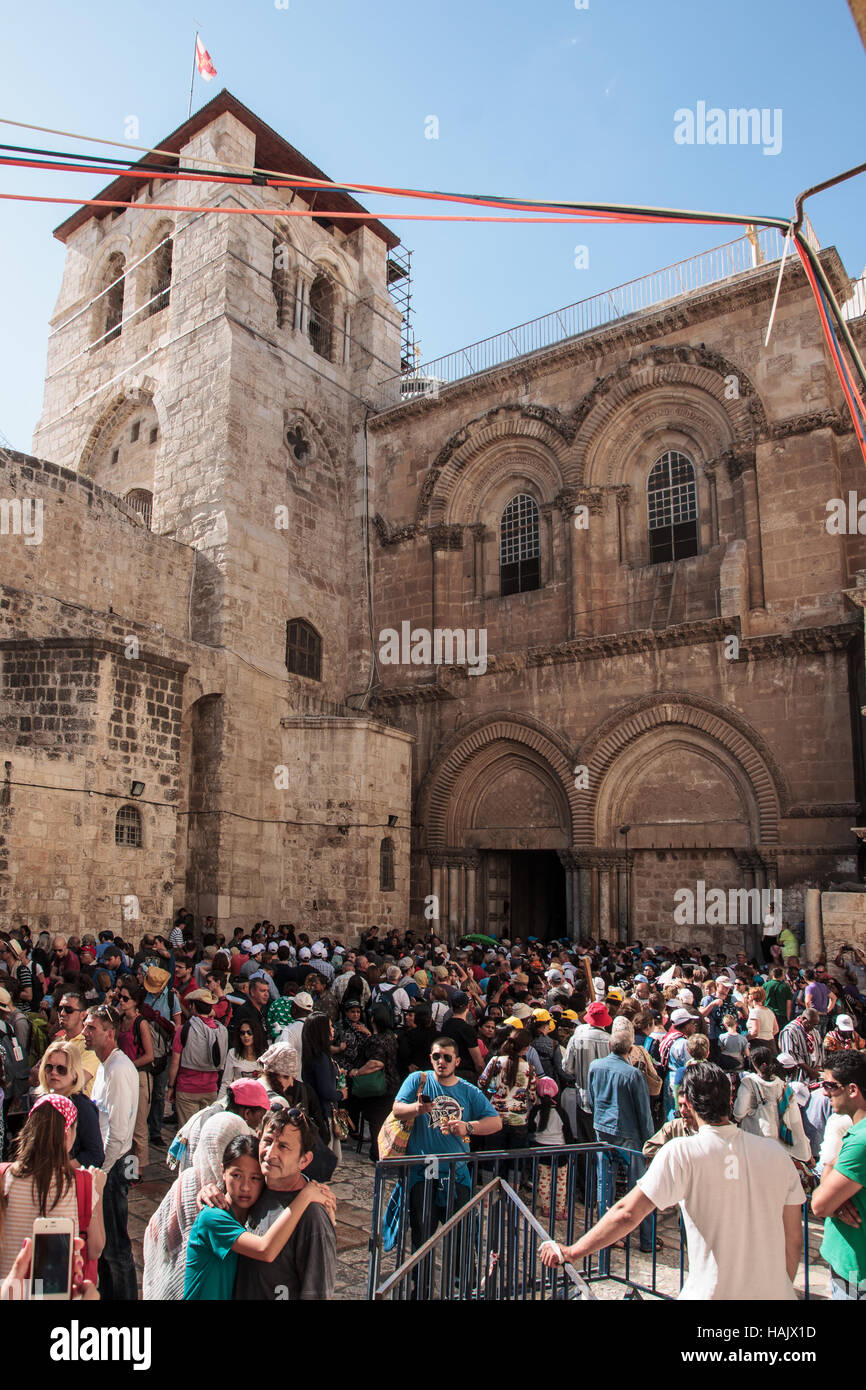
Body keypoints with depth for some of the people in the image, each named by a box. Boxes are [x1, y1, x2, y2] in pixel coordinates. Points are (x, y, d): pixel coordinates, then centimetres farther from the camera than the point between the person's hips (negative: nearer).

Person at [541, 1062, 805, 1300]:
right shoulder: (776, 1153, -3)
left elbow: (627, 1213, -17)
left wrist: (569, 1252, -6)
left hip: (713, 1293, -3)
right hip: (776, 1292, 4)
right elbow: (794, 1239, 4)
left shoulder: (681, 1153, -15)